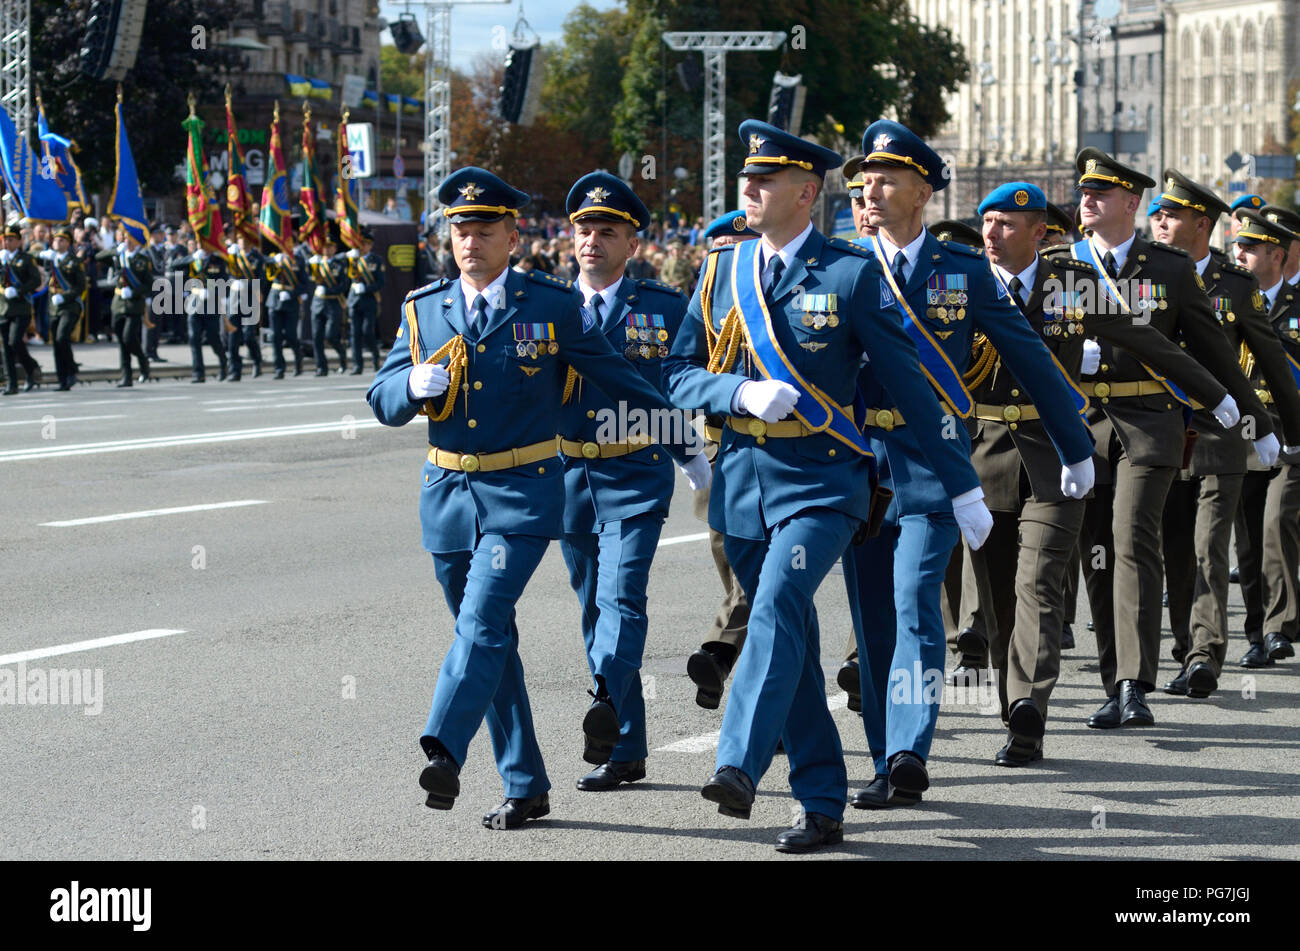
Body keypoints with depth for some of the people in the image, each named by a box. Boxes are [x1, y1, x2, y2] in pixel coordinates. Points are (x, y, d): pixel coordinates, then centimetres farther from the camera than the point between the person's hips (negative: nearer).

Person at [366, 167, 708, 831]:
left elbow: (619, 379, 6)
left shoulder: (553, 305, -1)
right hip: (448, 494, 4)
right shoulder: (423, 309, 7)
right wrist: (415, 384, -17)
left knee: (482, 622, -22)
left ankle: (444, 751, -36)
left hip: (523, 493, -4)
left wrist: (687, 450, 12)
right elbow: (383, 402, 7)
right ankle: (525, 788, 16)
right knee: (492, 639, 9)